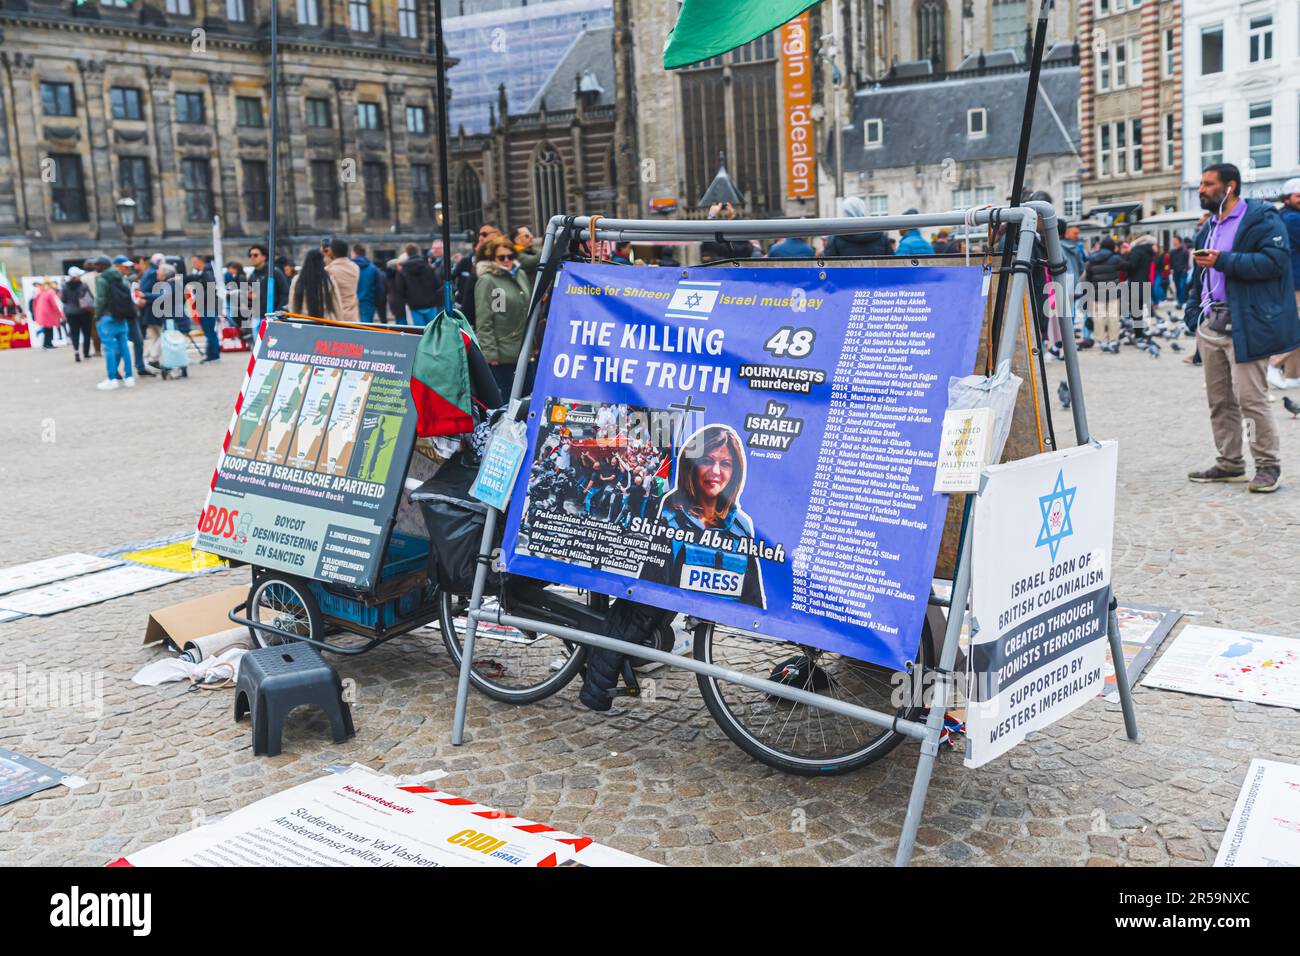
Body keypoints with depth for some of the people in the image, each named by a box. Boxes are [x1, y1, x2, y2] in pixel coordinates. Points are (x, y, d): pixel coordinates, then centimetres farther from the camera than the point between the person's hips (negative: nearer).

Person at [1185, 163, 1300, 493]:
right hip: (1211, 326, 8)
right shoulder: (1208, 228, 21)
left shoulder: (1261, 218, -5)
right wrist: (1194, 312, 16)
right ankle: (1229, 463, 20)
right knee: (1219, 400, 11)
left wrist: (1224, 261, -21)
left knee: (1251, 398, -9)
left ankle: (1268, 464, 1)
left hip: (1245, 326, -8)